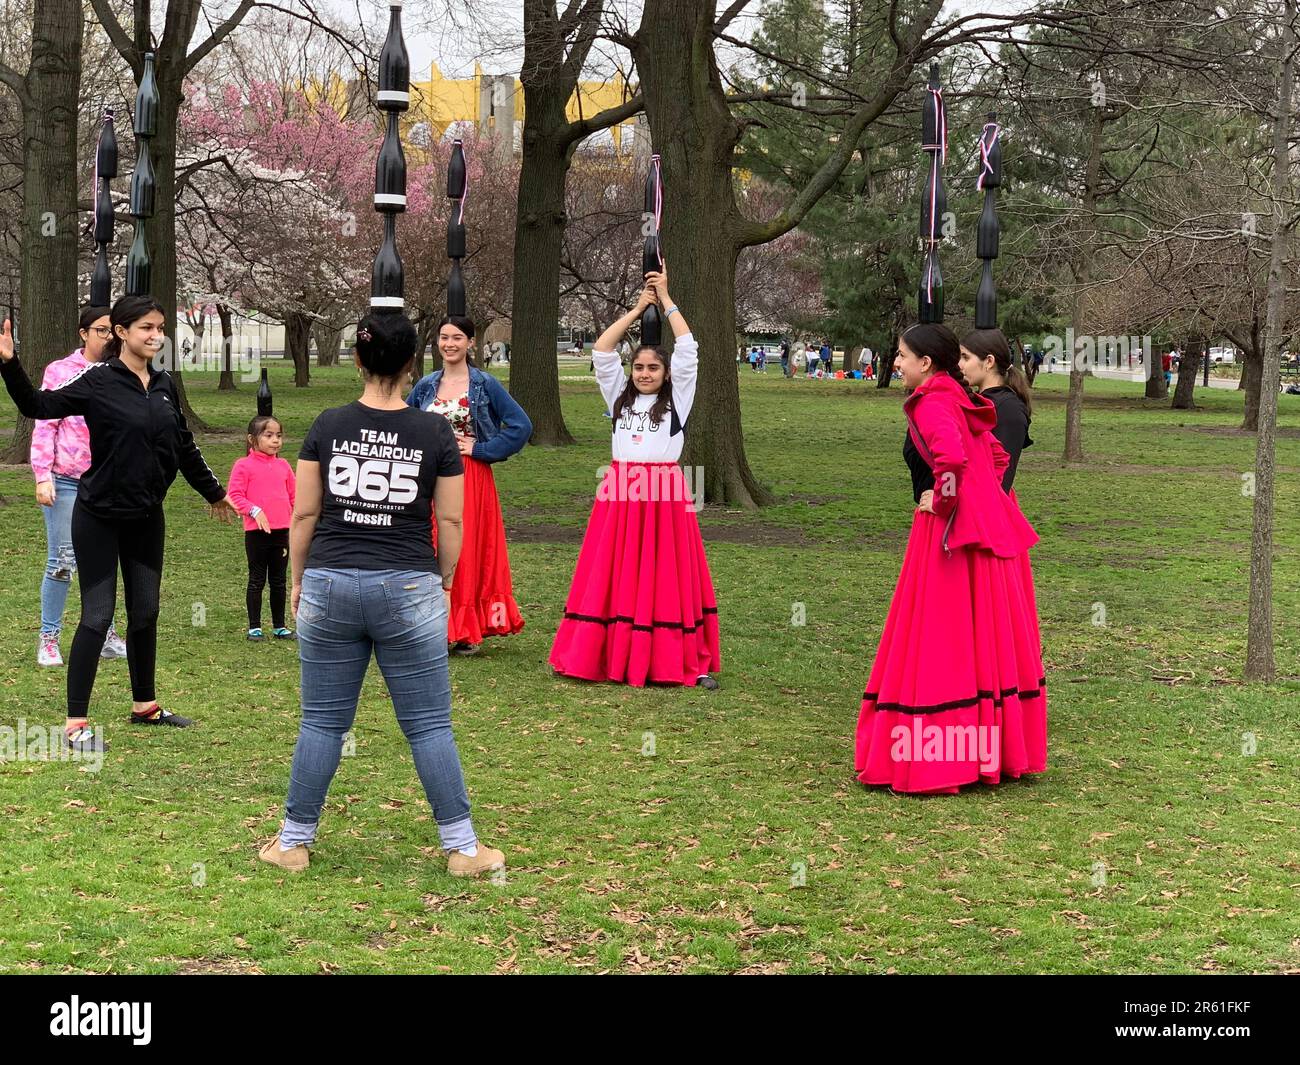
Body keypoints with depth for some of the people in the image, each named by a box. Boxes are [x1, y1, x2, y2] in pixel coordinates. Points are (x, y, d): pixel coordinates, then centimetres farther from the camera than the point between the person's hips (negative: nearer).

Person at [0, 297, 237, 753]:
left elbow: (185, 447, 17)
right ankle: (76, 723, 3)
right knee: (97, 617, -5)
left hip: (146, 518, 6)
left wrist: (214, 493, 27)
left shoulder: (164, 386, 6)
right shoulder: (99, 382, -12)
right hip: (100, 518, -6)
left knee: (145, 613, 14)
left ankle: (144, 705, 30)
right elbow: (40, 406, -21)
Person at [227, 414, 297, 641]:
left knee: (279, 581, 11)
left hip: (282, 531, 4)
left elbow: (293, 496, 16)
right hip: (256, 532, -4)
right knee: (257, 580, 5)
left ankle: (279, 626, 20)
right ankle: (254, 627, 13)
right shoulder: (244, 466, -5)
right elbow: (234, 495, -8)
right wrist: (254, 511, -20)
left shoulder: (283, 466, 8)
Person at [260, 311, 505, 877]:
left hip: (330, 586, 1)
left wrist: (298, 580, 15)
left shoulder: (328, 425, 0)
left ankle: (293, 842, 18)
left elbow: (305, 515, 3)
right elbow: (451, 521, 1)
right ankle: (462, 847, 11)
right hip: (409, 590, -1)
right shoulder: (436, 432, -3)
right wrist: (444, 582, 15)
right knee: (429, 724, 6)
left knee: (322, 722, 10)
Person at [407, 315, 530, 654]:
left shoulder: (485, 385, -2)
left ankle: (469, 632, 5)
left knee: (470, 550, -1)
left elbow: (521, 426, -8)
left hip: (471, 481, -4)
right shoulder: (426, 386, 10)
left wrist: (481, 449, -10)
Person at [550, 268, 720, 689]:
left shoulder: (677, 399, 6)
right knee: (612, 578, 2)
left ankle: (692, 662, 2)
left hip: (664, 494, -3)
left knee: (668, 577, -2)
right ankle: (606, 655, 7)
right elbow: (601, 350, 8)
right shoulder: (620, 397, 14)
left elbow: (688, 348, -1)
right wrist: (638, 307, 9)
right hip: (620, 494, 3)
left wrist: (665, 299, 5)